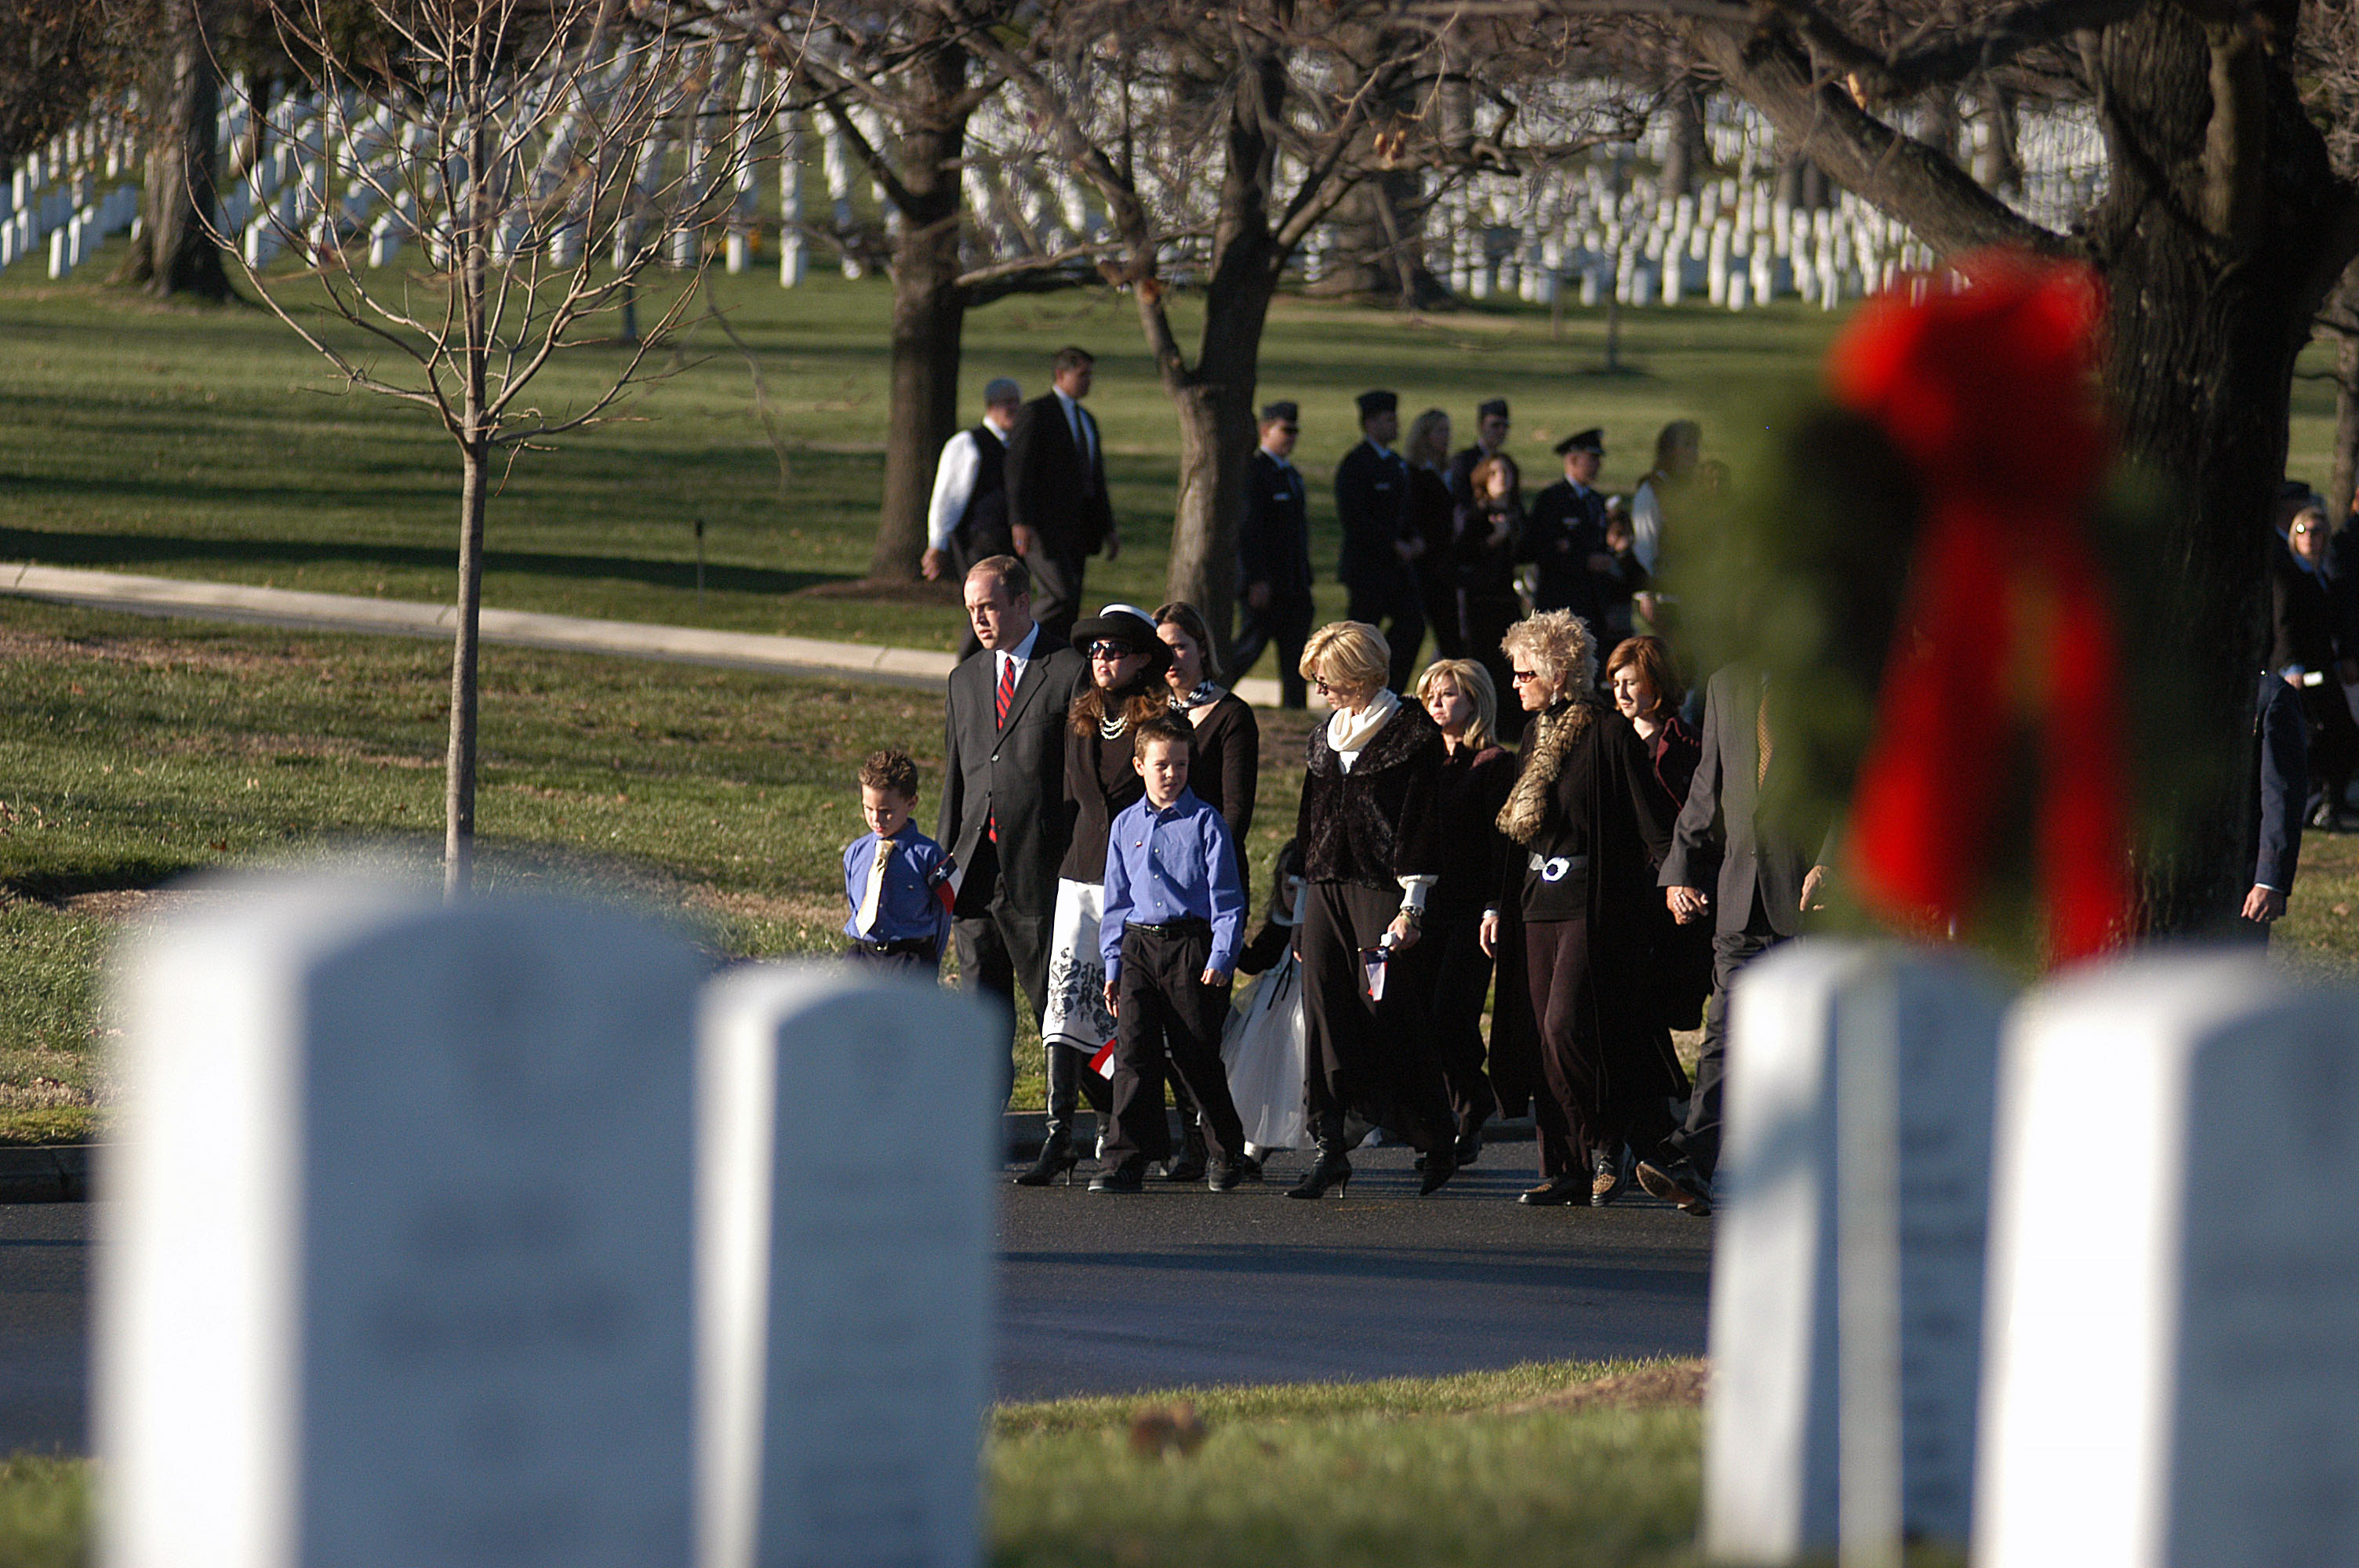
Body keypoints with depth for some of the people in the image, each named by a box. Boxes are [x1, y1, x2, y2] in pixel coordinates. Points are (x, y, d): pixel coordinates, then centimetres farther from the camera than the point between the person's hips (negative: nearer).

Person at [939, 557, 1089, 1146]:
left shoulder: (1070, 673, -3)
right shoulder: (965, 681, 16)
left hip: (1040, 866, -6)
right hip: (977, 867, 6)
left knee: (1055, 1002, 0)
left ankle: (1064, 1121, 9)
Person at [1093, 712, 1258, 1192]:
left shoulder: (1205, 823, 0)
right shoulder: (1125, 826, 12)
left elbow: (1226, 899, -1)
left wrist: (1221, 958, -9)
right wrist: (1113, 964, 11)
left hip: (1192, 944, -3)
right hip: (1138, 945, 3)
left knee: (1199, 1057, 2)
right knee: (1134, 1050, -7)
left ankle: (1229, 1153, 17)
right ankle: (1127, 1157, -8)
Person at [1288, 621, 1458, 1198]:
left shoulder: (1412, 733, -4)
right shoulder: (1324, 738, 17)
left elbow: (1420, 825, -8)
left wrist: (1411, 908, -13)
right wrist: (1306, 903, 17)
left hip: (1383, 890, -6)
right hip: (1327, 888, 7)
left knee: (1390, 1016, -6)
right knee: (1324, 1014, -4)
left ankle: (1436, 1145, 9)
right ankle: (1329, 1147, -5)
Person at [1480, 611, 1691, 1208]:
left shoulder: (1609, 734, -10)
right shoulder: (1537, 736, 15)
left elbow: (1652, 822, -12)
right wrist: (1499, 905, 21)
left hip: (1594, 911, -8)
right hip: (1540, 907, 8)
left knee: (1567, 1028, -15)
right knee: (1548, 1038, 5)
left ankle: (1609, 1146, 1)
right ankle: (1568, 1169, 8)